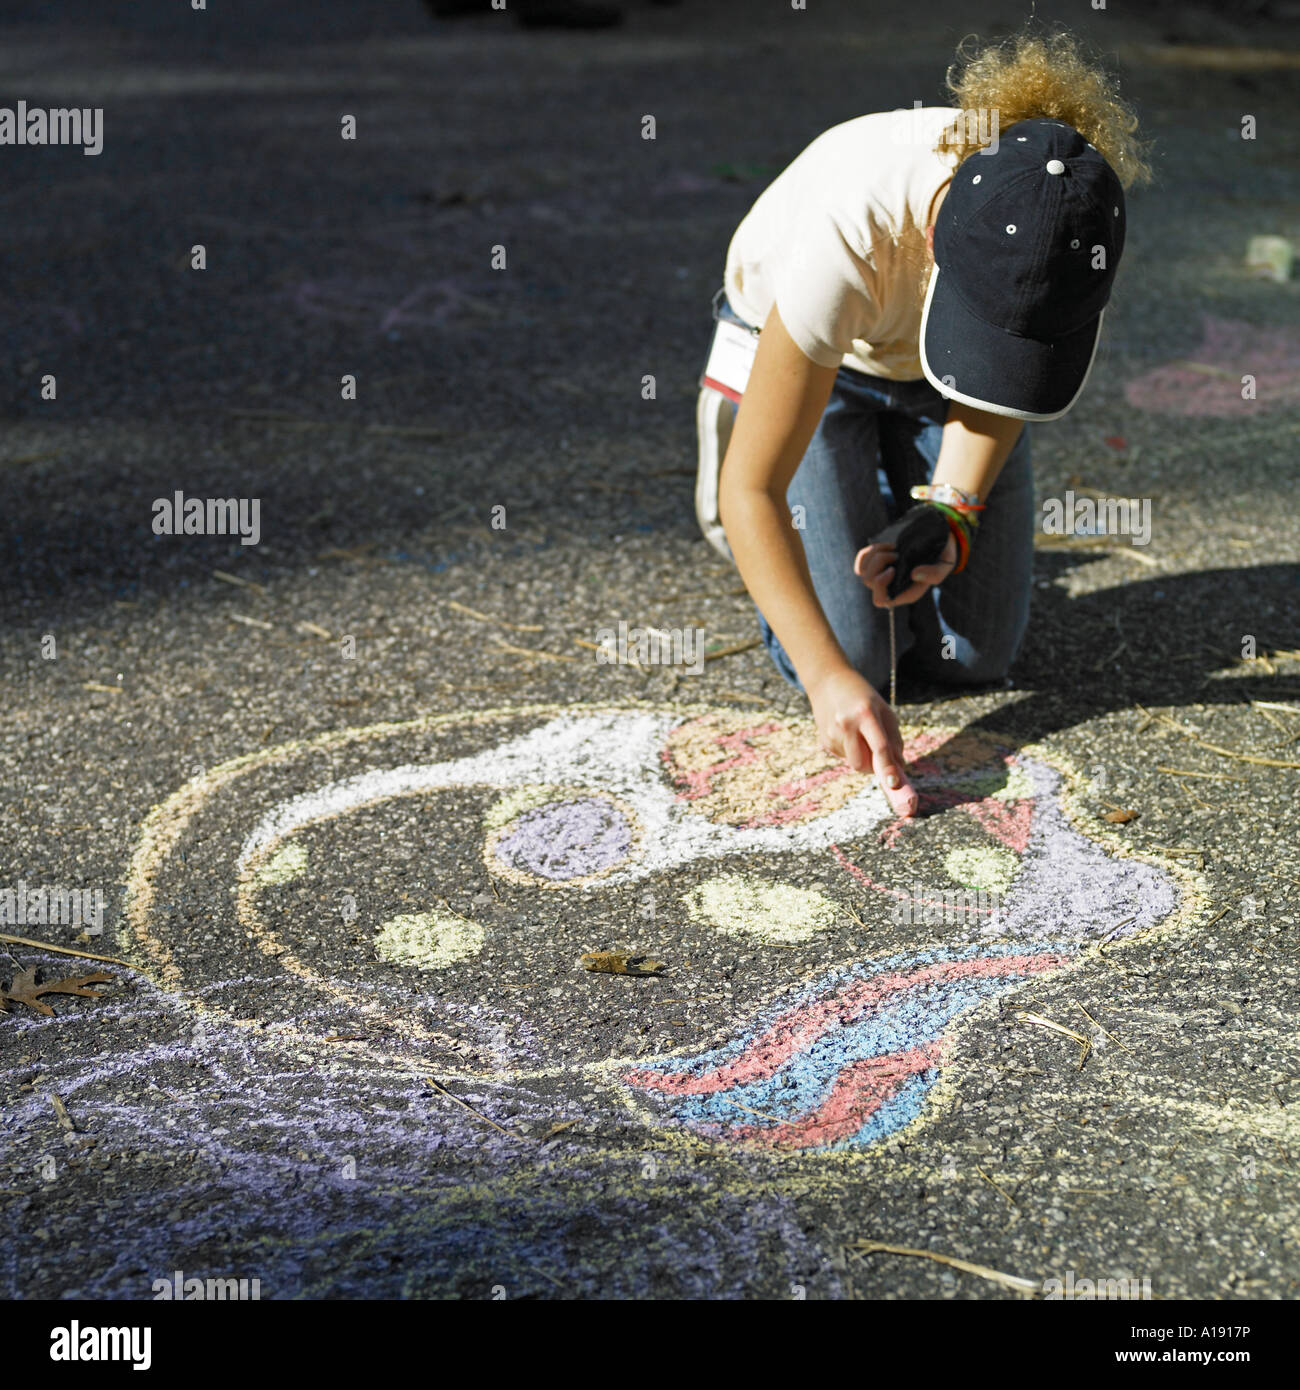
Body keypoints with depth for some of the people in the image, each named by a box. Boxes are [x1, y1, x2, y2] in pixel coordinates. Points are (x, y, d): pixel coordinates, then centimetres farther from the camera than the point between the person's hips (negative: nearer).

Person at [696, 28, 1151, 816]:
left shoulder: (1070, 218, -34)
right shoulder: (847, 237, -44)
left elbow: (1005, 369, -11)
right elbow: (751, 490, -39)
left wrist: (952, 513, -26)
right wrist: (830, 678, -45)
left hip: (933, 381, 3)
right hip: (803, 356, -3)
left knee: (974, 655, -4)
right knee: (856, 655, -13)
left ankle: (910, 501, 26)